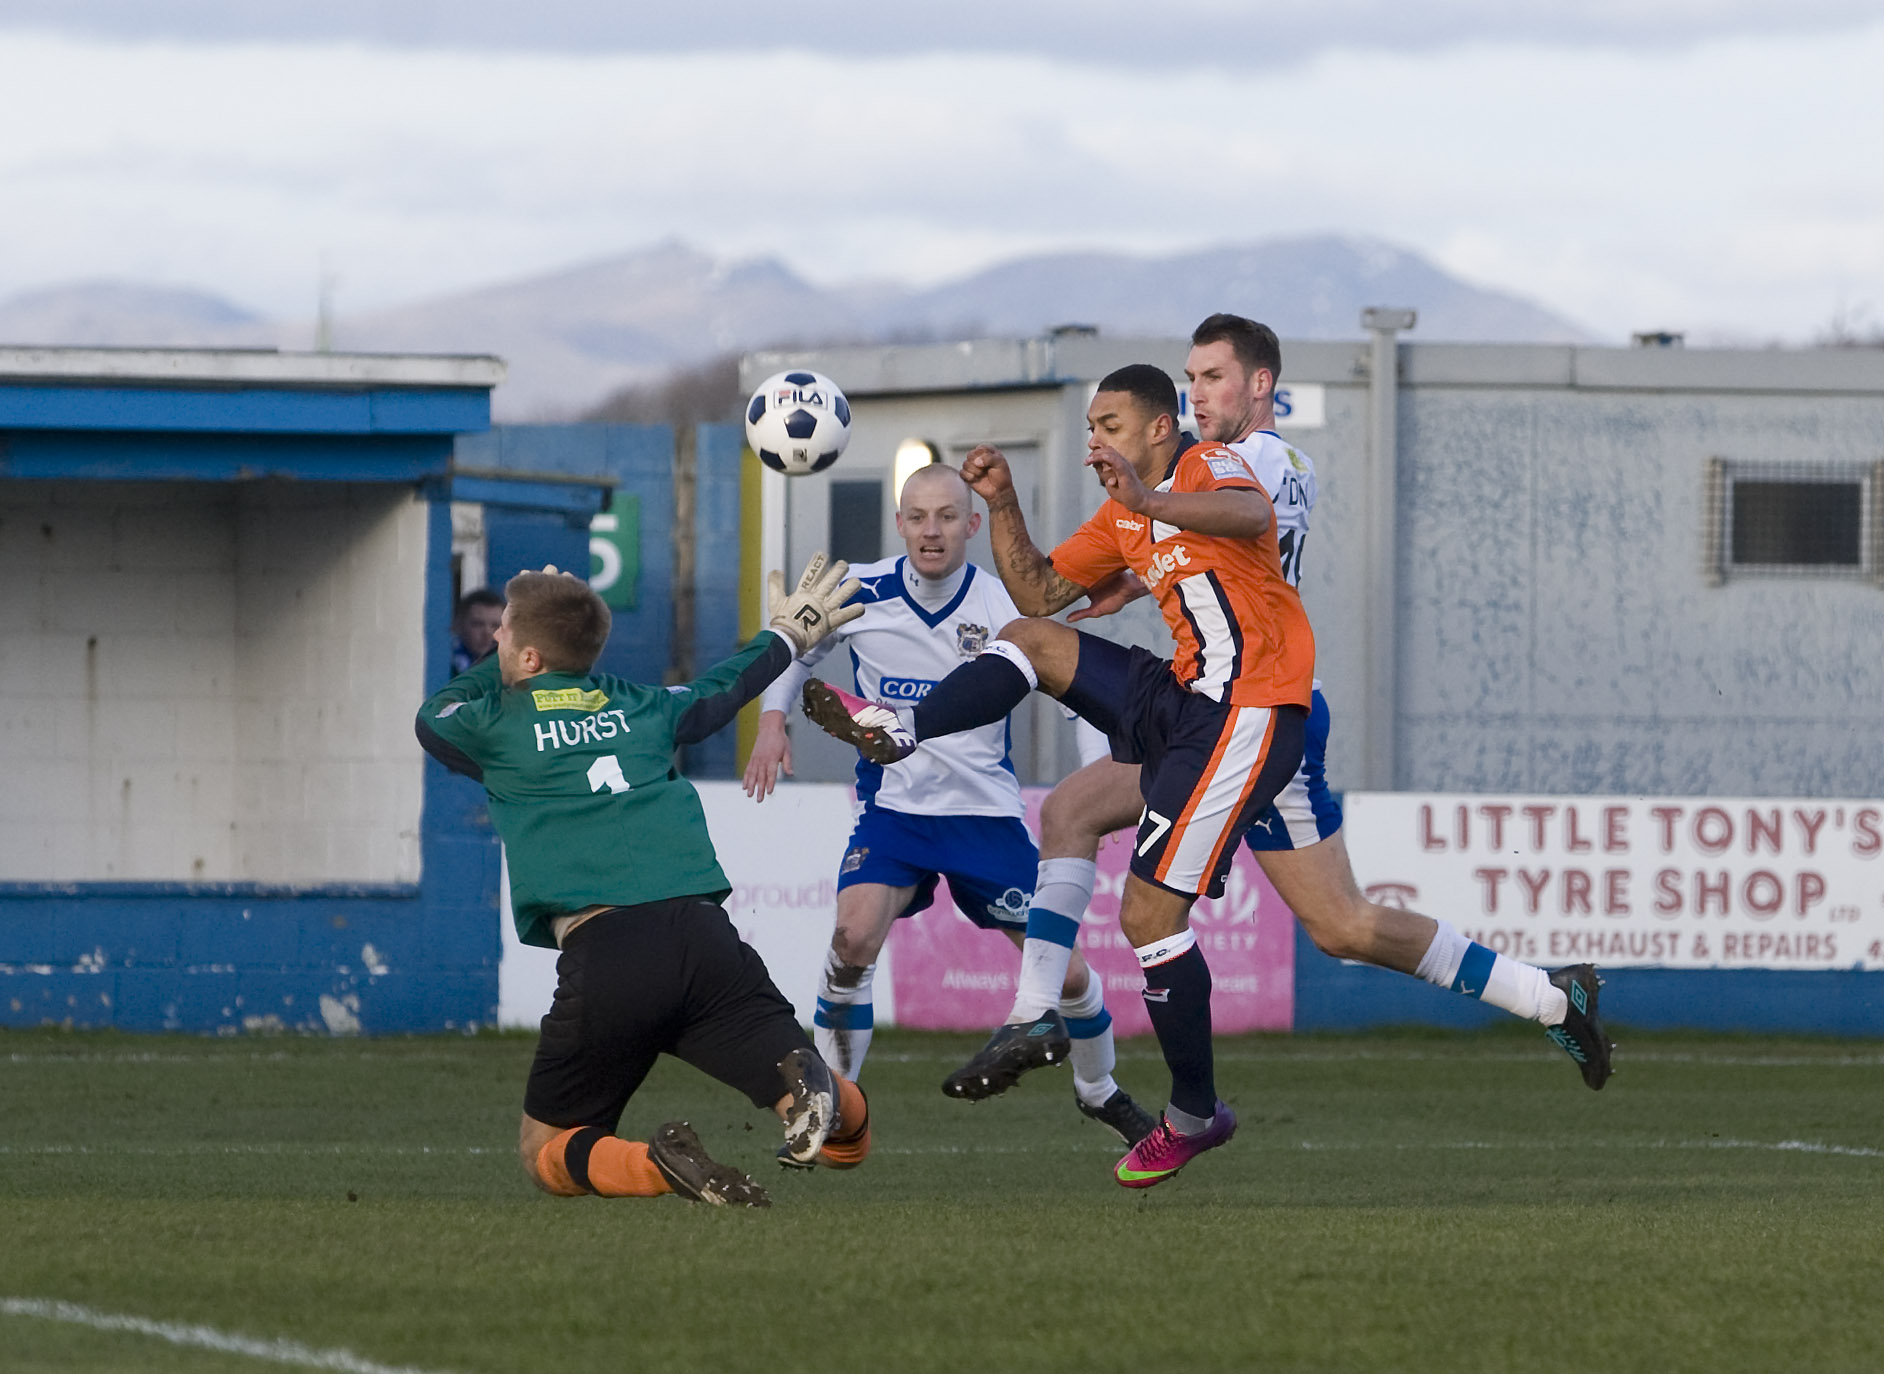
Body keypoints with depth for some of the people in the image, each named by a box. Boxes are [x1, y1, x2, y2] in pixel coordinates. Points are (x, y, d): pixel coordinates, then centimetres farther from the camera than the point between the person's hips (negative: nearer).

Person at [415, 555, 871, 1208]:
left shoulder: (498, 724, 11)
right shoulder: (639, 707, 21)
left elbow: (434, 713, 37)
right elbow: (717, 692, 44)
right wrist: (787, 636, 63)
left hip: (602, 953, -3)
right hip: (703, 932, 3)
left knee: (545, 1152, 15)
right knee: (847, 1136, 6)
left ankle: (656, 1164, -19)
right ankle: (815, 1091, -33)